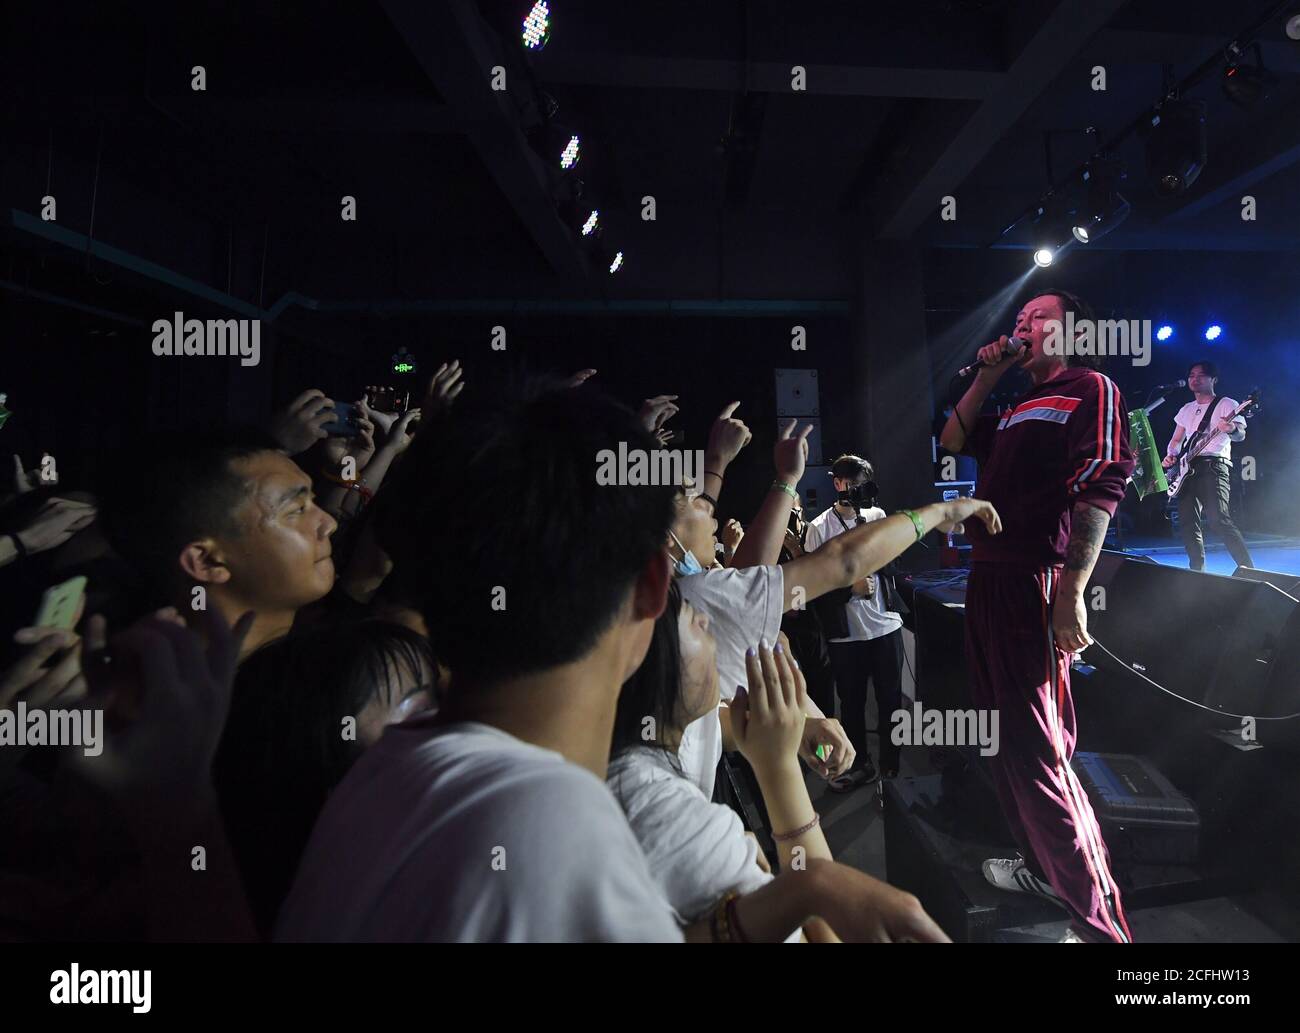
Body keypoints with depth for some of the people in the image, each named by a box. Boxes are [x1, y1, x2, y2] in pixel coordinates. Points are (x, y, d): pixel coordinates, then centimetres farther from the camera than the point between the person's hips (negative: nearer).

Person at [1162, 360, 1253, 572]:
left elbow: (1241, 435, -9)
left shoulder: (1227, 404, 3)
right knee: (1187, 522, 1)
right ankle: (1198, 571, 8)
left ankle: (1247, 569, -15)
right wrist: (1170, 456, 5)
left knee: (1218, 519, -20)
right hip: (1187, 469, 6)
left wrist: (1231, 429, -32)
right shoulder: (1186, 409, 21)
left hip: (1214, 465, -6)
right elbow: (1176, 440, 25)